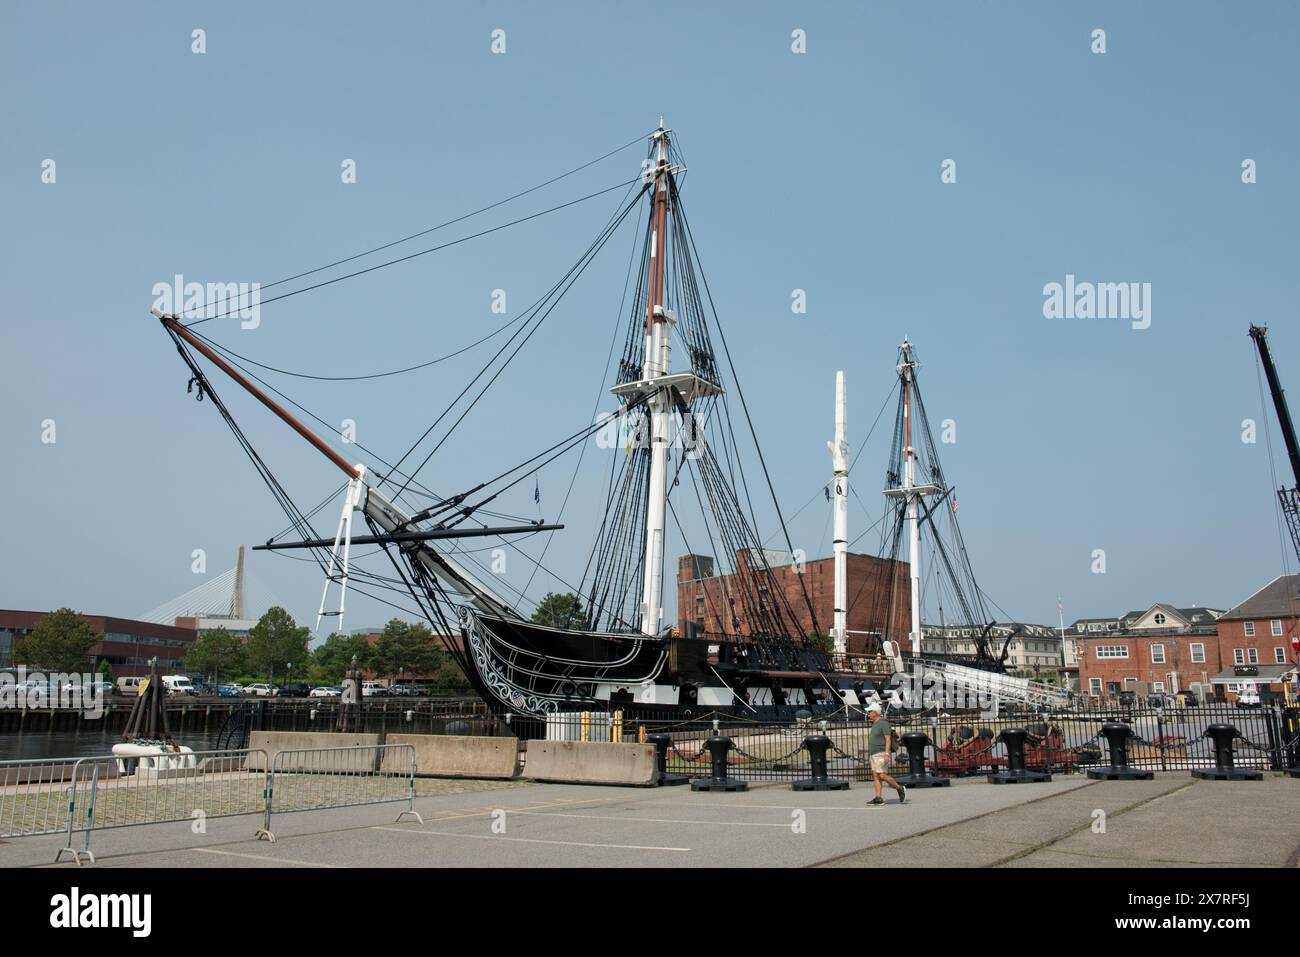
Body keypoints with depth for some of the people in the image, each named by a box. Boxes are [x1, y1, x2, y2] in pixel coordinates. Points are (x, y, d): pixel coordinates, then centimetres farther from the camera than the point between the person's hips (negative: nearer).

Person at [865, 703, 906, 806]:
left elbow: (888, 739, -17)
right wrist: (869, 754, 20)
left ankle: (900, 789, 5)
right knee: (875, 776, 3)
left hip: (881, 754, -9)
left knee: (882, 776, -12)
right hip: (873, 754, 9)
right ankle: (878, 798, 1)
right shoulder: (874, 724, 17)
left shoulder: (883, 723, -12)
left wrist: (886, 754, -24)